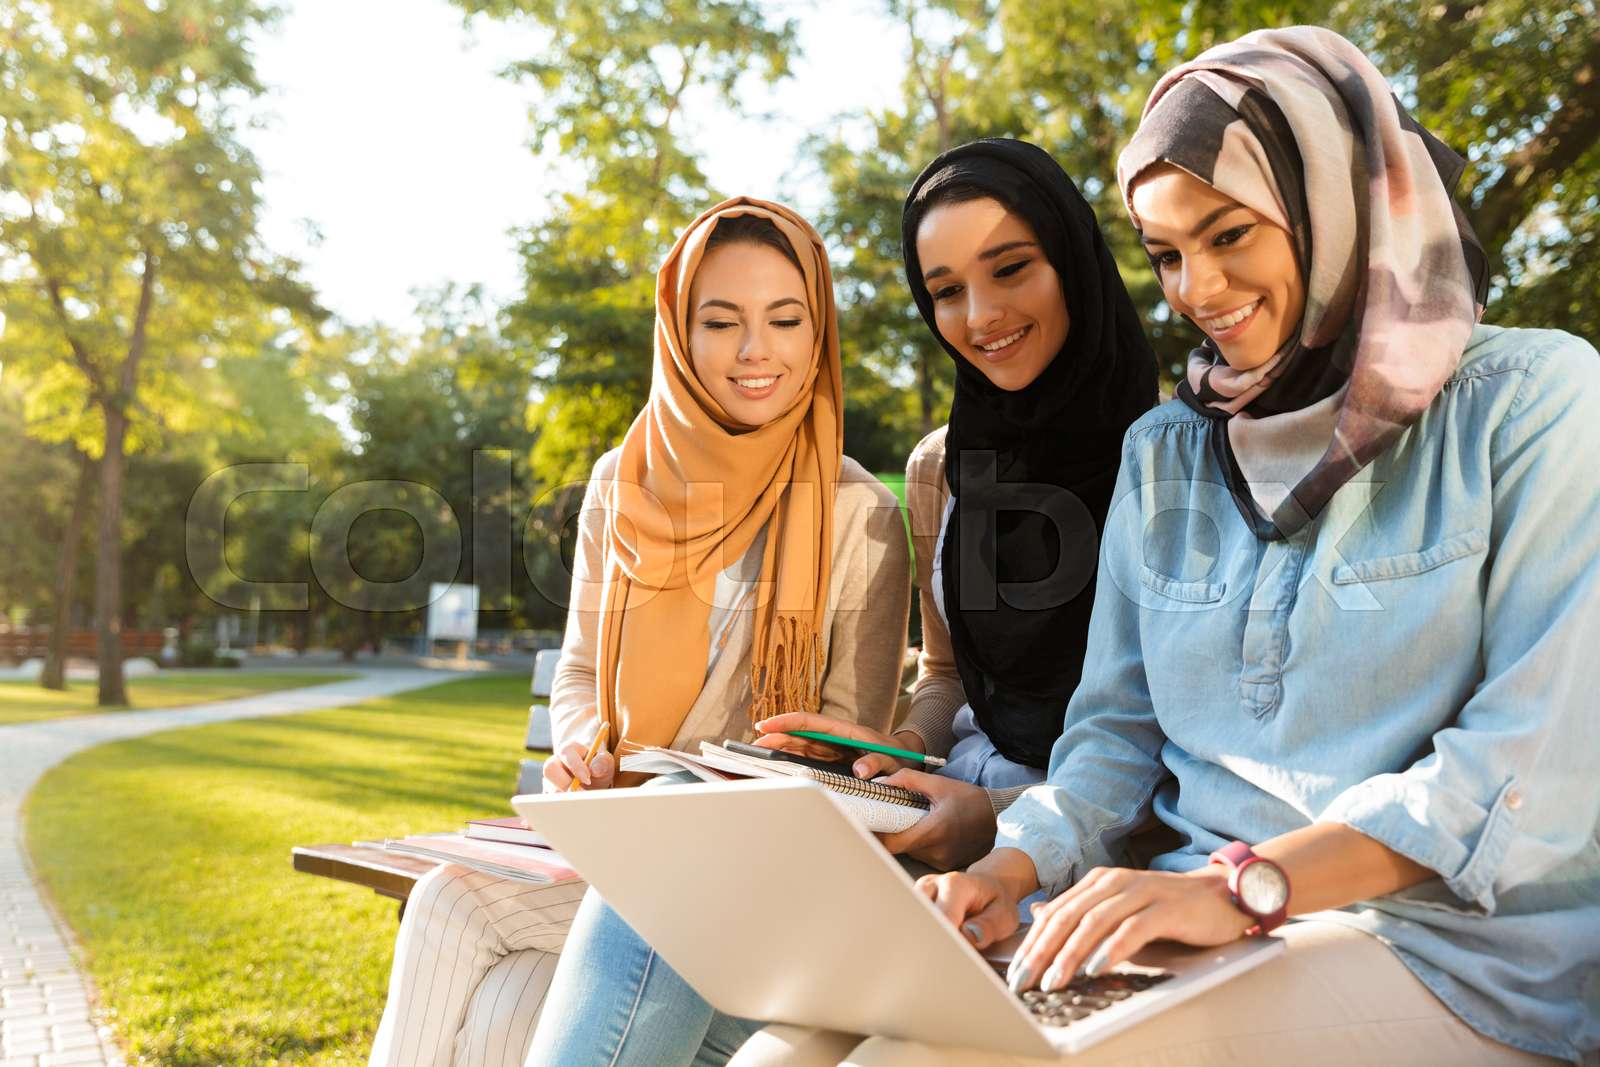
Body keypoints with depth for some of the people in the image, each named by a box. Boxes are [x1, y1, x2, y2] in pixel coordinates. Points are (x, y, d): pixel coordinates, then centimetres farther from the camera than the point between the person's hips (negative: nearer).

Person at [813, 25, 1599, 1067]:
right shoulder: (1163, 453, 13)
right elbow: (1118, 726, 12)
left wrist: (1246, 882, -22)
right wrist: (1014, 868, -8)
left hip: (1462, 943, -4)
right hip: (1197, 924, 4)